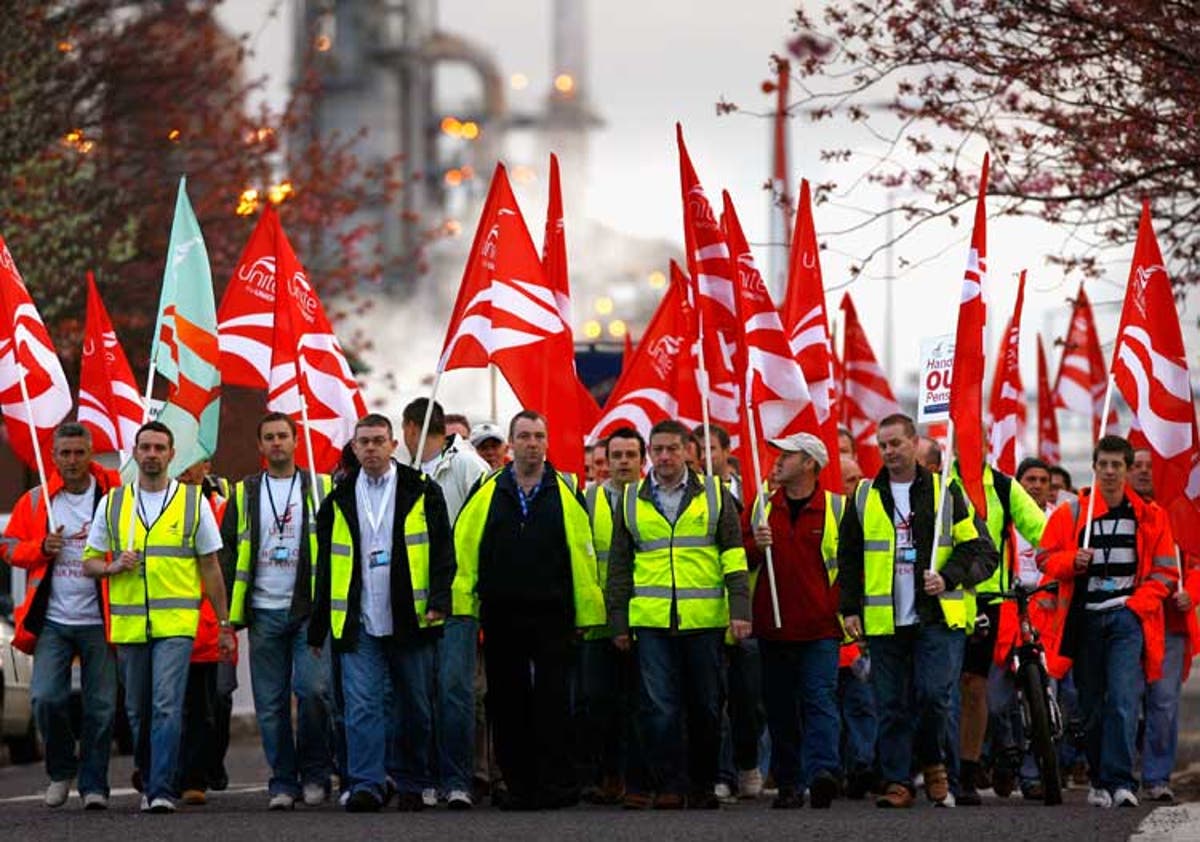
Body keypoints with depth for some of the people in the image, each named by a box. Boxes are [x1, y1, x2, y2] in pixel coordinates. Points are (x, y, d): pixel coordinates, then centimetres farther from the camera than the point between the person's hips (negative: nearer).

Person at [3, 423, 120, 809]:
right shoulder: (35, 501, 6)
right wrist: (41, 547, -9)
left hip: (98, 621, -1)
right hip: (52, 621, 1)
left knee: (101, 706, 0)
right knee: (45, 697, -11)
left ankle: (93, 785, 10)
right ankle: (61, 770, 12)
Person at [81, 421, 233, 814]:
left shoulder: (193, 502, 6)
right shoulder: (112, 503, 10)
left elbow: (210, 567, 9)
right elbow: (89, 562, 13)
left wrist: (224, 623, 7)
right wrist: (113, 567, -10)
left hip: (175, 623, -3)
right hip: (128, 624, 3)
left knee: (166, 706, -15)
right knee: (138, 711, 10)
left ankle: (162, 791, -18)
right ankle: (151, 783, 25)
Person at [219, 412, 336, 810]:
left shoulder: (321, 489, 7)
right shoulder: (245, 494, 11)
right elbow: (227, 551, 11)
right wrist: (228, 610, 2)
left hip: (310, 610, -2)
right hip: (264, 612, 2)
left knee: (313, 689, -14)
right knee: (271, 703, 2)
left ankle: (315, 773, 1)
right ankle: (283, 783, 9)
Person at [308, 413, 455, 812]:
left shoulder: (422, 492, 4)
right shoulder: (338, 501, 11)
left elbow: (443, 552, 1)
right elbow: (326, 567, 14)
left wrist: (438, 601, -13)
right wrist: (317, 629, 12)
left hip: (410, 622, -1)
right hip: (358, 625, 1)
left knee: (415, 708, 6)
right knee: (362, 705, -10)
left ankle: (410, 784, 17)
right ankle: (366, 786, -14)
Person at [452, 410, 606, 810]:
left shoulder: (567, 492, 4)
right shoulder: (487, 493, 7)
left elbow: (582, 555, 2)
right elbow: (465, 551, 4)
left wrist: (587, 613, -2)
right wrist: (464, 607, -4)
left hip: (552, 615, -2)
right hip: (501, 616, 2)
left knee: (552, 699, -4)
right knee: (507, 702, 5)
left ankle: (556, 783, 0)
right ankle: (519, 785, 12)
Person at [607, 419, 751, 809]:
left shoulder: (714, 495, 6)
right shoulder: (631, 501, 10)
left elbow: (734, 556, 5)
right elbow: (619, 566, 13)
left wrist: (739, 610, -5)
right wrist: (619, 623, 9)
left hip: (705, 619, 0)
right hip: (651, 620, 0)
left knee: (706, 706, 6)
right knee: (658, 706, -7)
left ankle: (702, 786, 17)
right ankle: (670, 785, -3)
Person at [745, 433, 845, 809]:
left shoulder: (837, 509, 2)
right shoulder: (762, 506, 10)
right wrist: (755, 546, -11)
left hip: (820, 627, -4)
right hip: (772, 627, 4)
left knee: (820, 699, -14)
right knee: (780, 707, 7)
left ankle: (822, 772, -25)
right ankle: (789, 783, 12)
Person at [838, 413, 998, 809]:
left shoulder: (946, 492, 5)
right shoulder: (864, 497, 11)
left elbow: (981, 550, 5)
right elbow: (848, 558, 17)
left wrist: (948, 577, -10)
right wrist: (850, 607, 9)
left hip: (938, 617, -2)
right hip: (884, 623, 2)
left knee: (933, 695, -12)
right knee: (892, 706, 2)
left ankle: (934, 763, 12)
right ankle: (897, 782, 8)